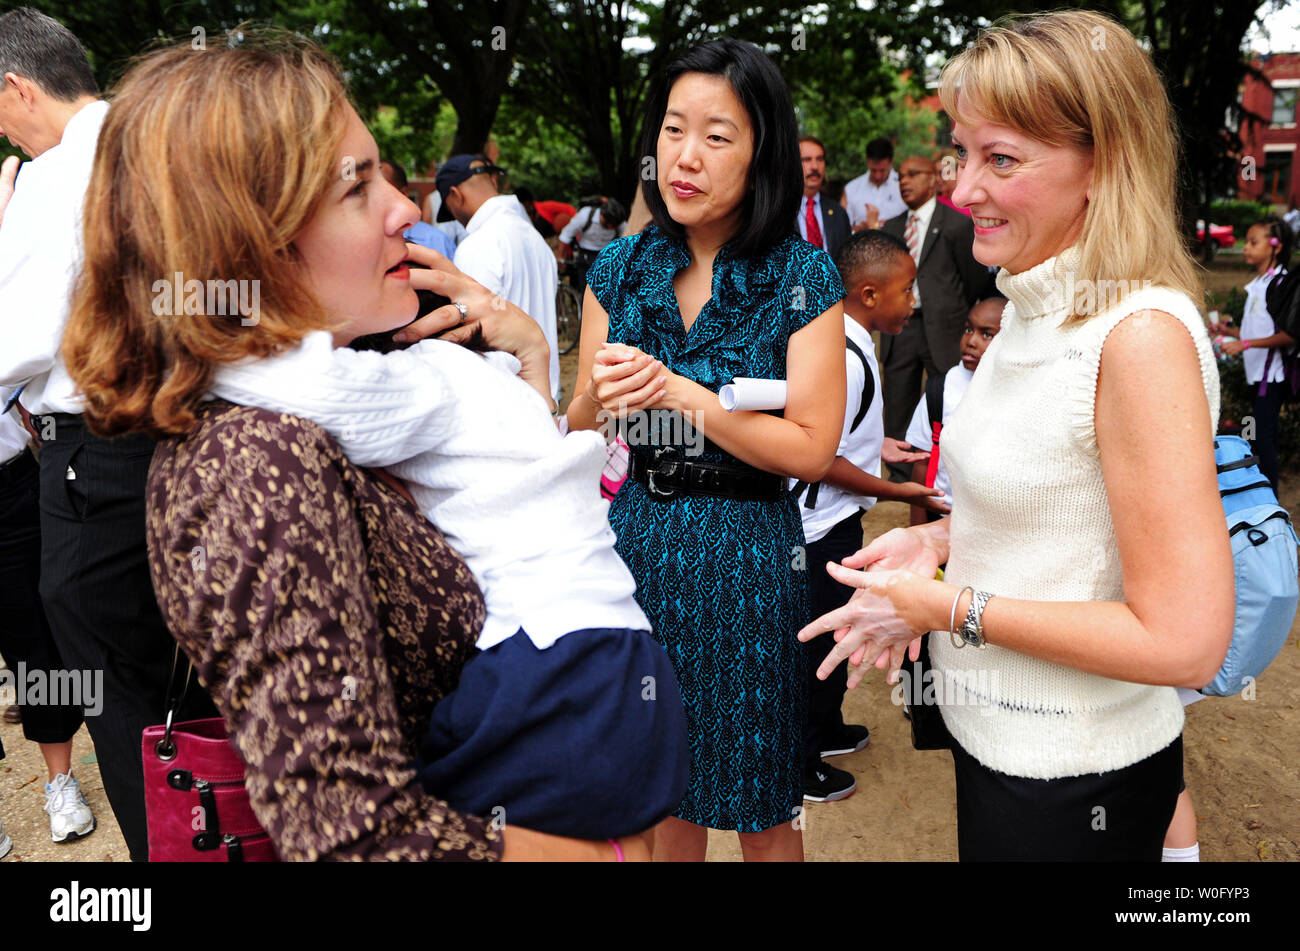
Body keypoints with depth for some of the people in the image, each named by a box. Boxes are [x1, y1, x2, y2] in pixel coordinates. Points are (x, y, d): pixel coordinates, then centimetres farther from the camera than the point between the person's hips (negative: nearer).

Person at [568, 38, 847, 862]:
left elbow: (811, 451, -15)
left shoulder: (802, 277, -8)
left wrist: (680, 393, -21)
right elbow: (576, 435, 4)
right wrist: (598, 396, -18)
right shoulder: (620, 269, 2)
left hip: (749, 554, -3)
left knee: (760, 809, 12)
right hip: (639, 540, 4)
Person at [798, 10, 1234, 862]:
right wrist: (939, 539, -2)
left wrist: (951, 608, -20)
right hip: (992, 732, 8)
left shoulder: (1142, 334, -24)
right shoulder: (1037, 306, 3)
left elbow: (1184, 641, -26)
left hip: (1070, 783, -8)